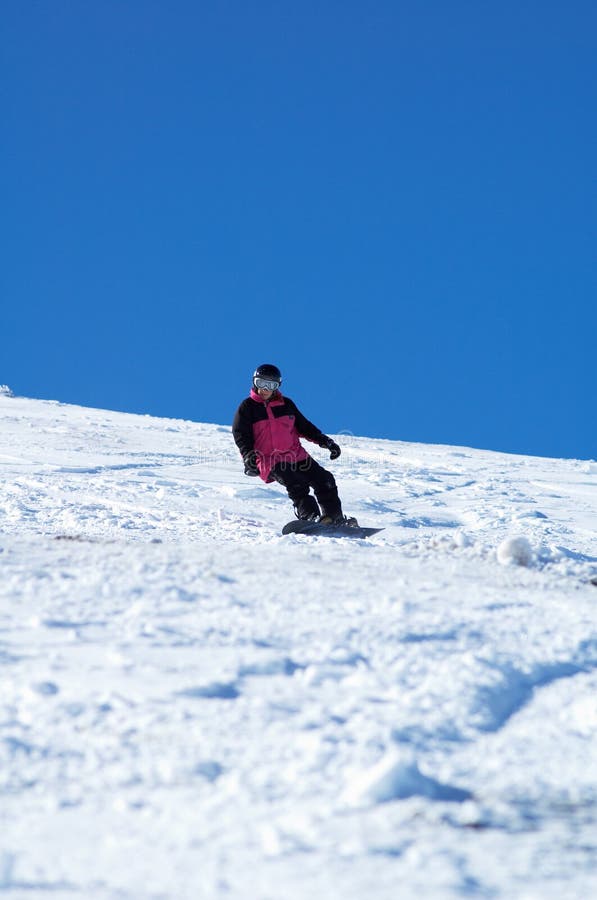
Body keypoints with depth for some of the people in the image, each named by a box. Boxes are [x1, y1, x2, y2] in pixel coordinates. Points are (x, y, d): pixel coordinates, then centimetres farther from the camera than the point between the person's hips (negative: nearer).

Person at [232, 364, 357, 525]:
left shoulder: (286, 404, 15)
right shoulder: (247, 407, 3)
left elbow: (303, 426, 23)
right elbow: (240, 435, -2)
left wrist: (324, 441, 15)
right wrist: (249, 456, -18)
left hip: (297, 455, 5)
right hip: (271, 461, -5)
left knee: (324, 480, -6)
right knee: (297, 486, -30)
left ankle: (336, 519, 1)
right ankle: (310, 517, -38)